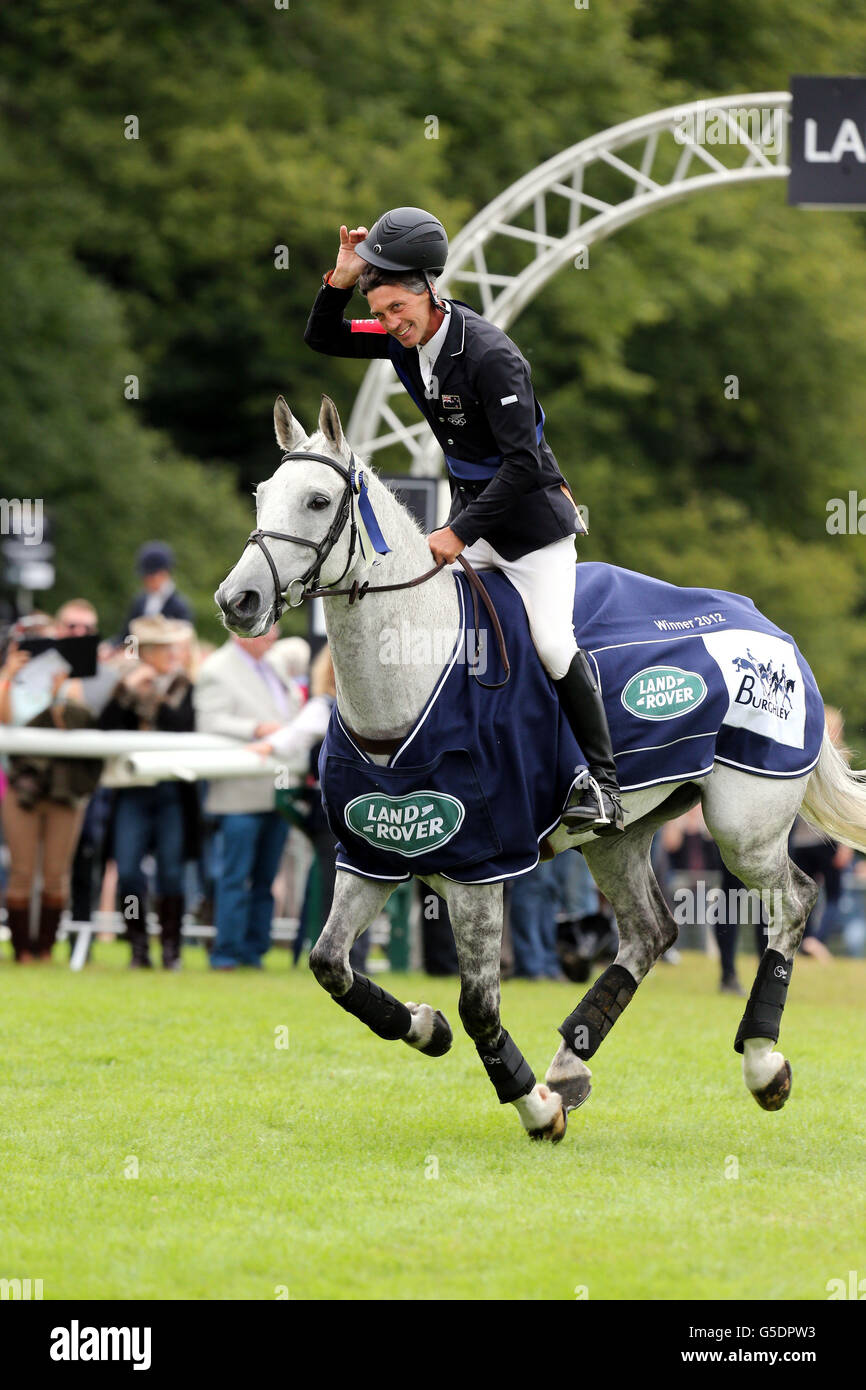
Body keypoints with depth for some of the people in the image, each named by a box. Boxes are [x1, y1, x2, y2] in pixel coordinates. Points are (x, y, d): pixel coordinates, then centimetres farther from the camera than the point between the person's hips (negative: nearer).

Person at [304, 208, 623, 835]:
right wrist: (342, 277, -9)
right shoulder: (403, 336, -3)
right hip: (470, 506, 8)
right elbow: (323, 340, 10)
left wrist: (460, 533, -27)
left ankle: (603, 783, -7)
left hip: (530, 511, -8)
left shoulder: (490, 354, -26)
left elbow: (522, 462, -27)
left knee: (552, 643, -14)